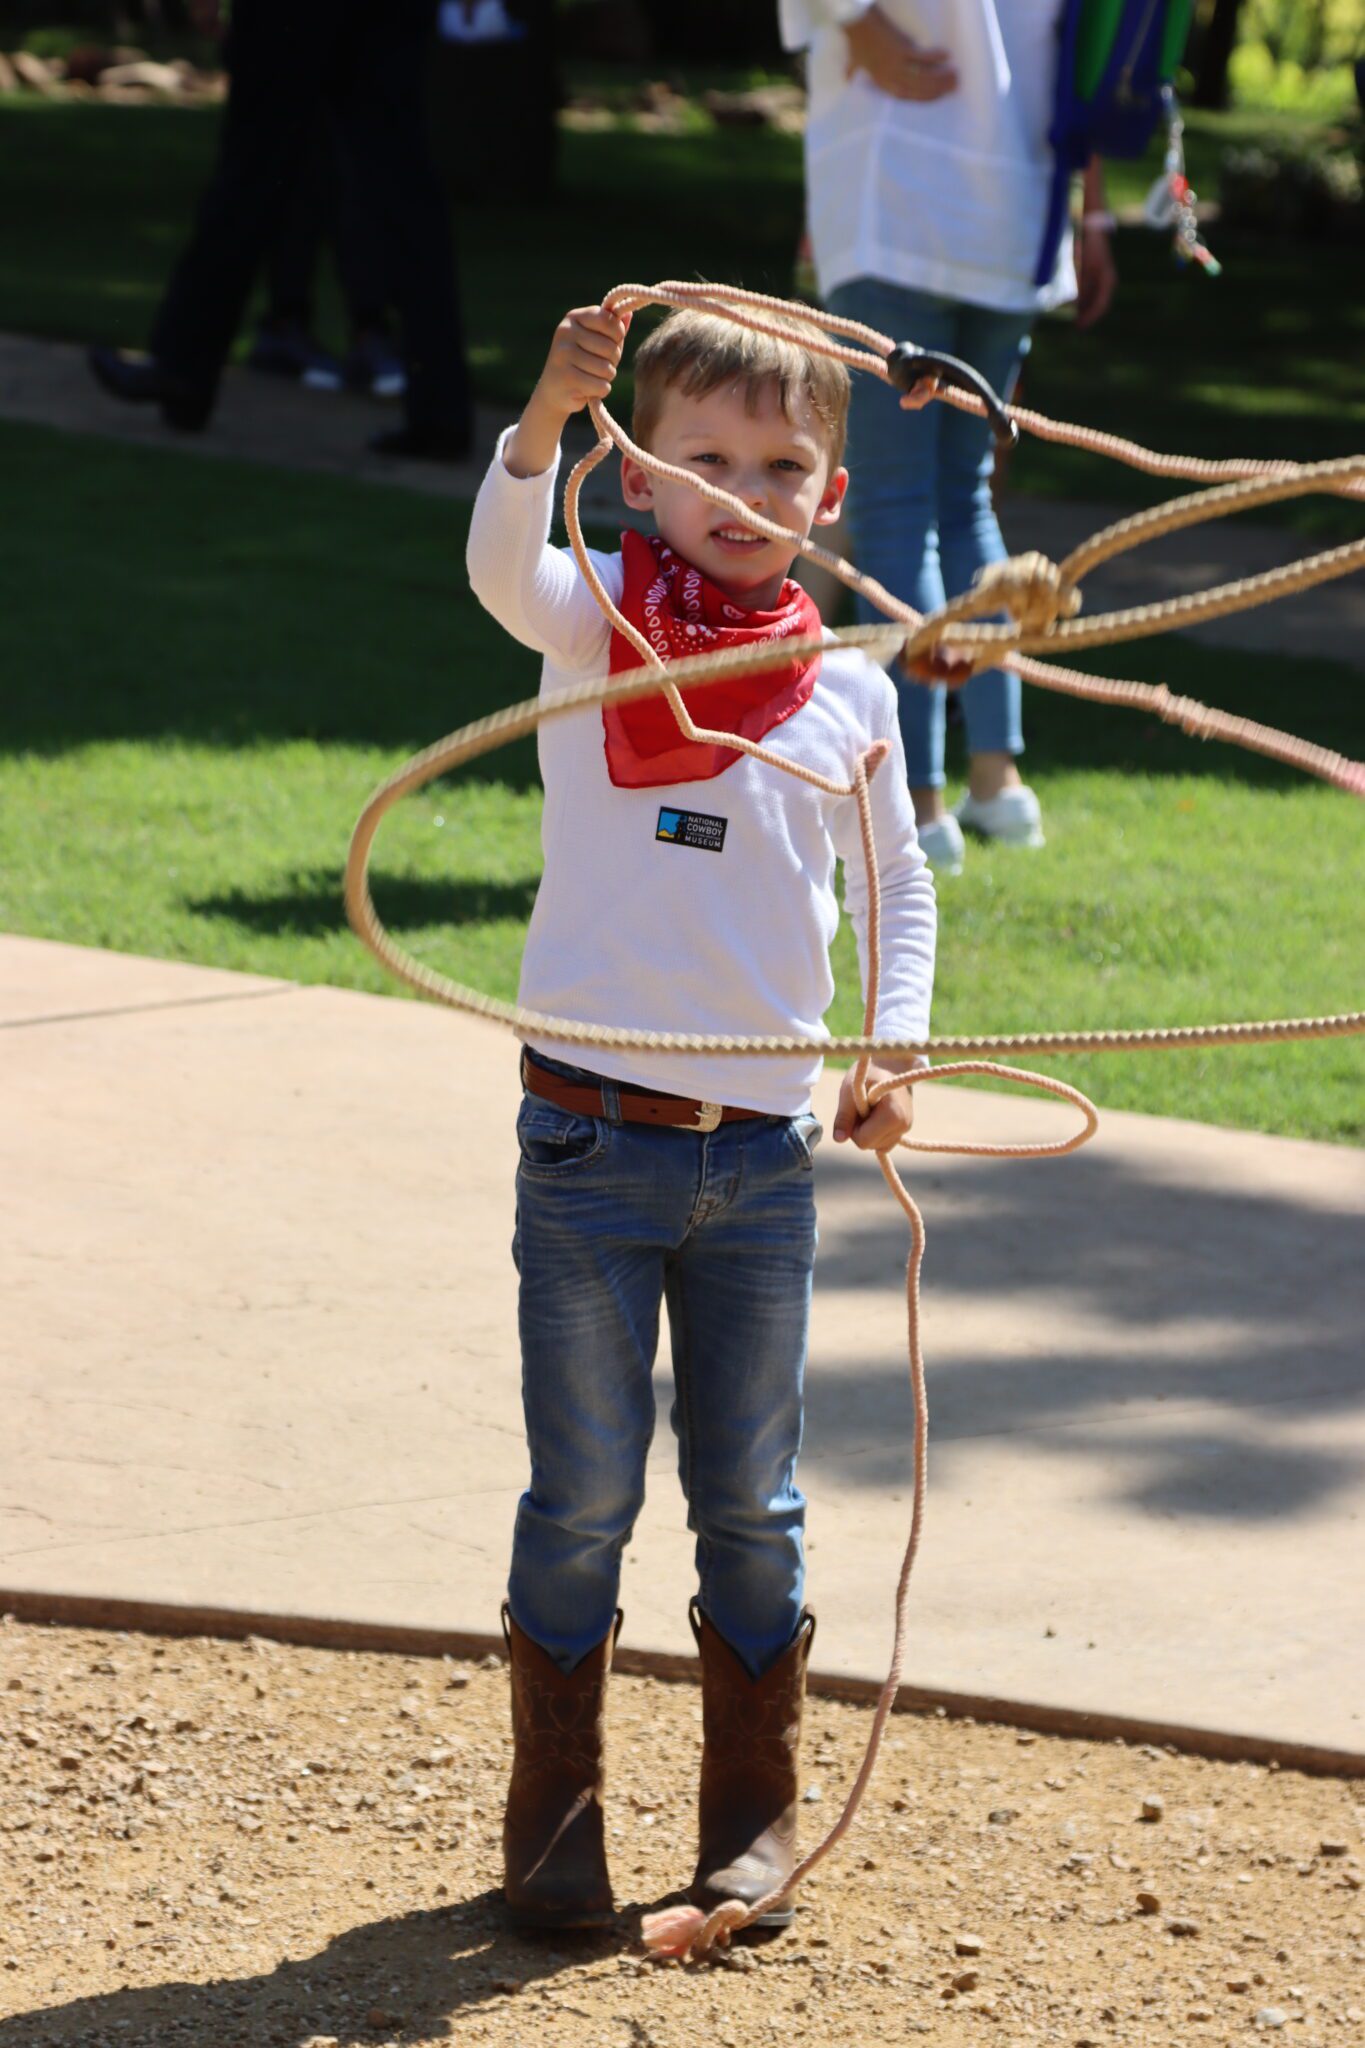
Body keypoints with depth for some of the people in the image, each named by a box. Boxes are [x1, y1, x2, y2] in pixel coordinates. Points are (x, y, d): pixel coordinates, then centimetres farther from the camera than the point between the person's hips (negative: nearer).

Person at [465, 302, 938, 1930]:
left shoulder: (845, 685, 6)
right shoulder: (601, 624, -3)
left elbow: (897, 883, 17)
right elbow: (504, 571, -26)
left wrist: (893, 1048, 2)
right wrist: (545, 417, -43)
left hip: (764, 1153, 3)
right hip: (591, 1139, -2)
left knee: (750, 1499, 11)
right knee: (582, 1497, 4)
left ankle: (755, 1811, 24)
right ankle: (553, 1820, 16)